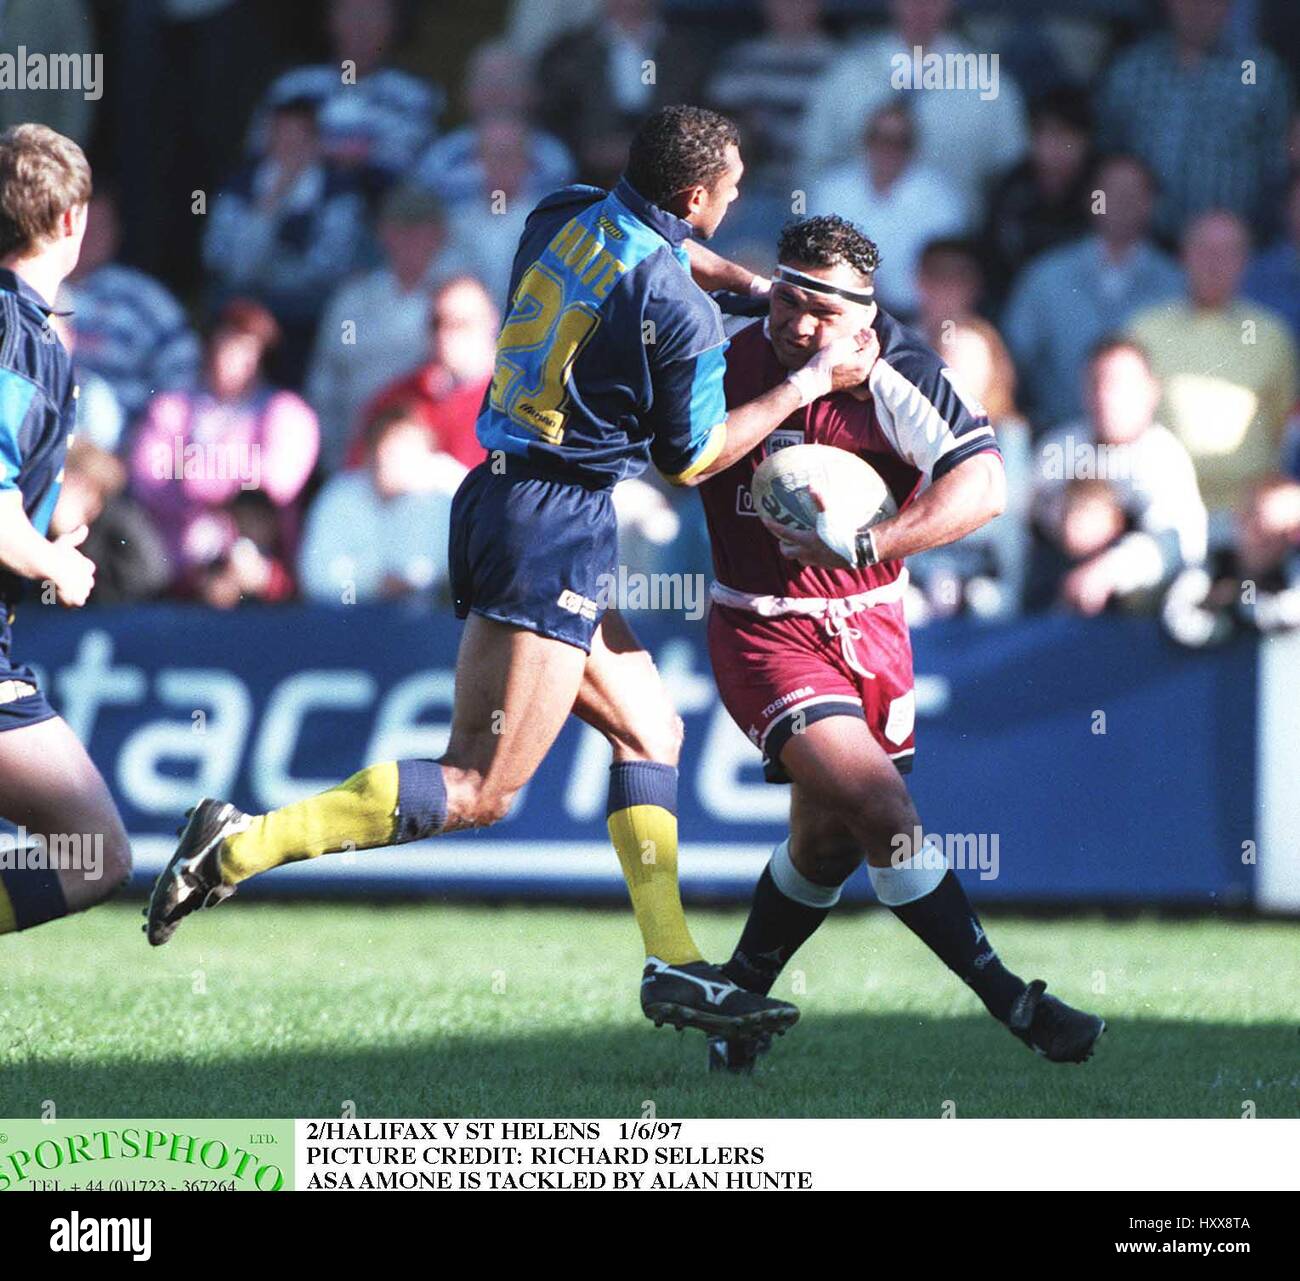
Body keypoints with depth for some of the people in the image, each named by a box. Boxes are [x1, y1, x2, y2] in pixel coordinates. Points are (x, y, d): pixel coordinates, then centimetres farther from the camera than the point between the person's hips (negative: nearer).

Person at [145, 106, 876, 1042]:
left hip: (502, 499, 10)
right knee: (480, 792, -9)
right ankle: (243, 845, -14)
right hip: (558, 526, -10)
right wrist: (810, 385, 6)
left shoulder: (568, 215, 7)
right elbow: (691, 460, 0)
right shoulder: (682, 313, -15)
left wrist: (748, 280, 23)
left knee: (650, 729, 17)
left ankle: (673, 964, 15)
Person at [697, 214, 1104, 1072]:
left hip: (869, 623, 2)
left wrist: (865, 544, -32)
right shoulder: (730, 359, -10)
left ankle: (738, 996, 34)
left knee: (830, 839, 11)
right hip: (765, 632, -2)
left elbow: (984, 488, -26)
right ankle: (1008, 1001, -11)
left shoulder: (900, 377, -15)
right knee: (883, 810, -17)